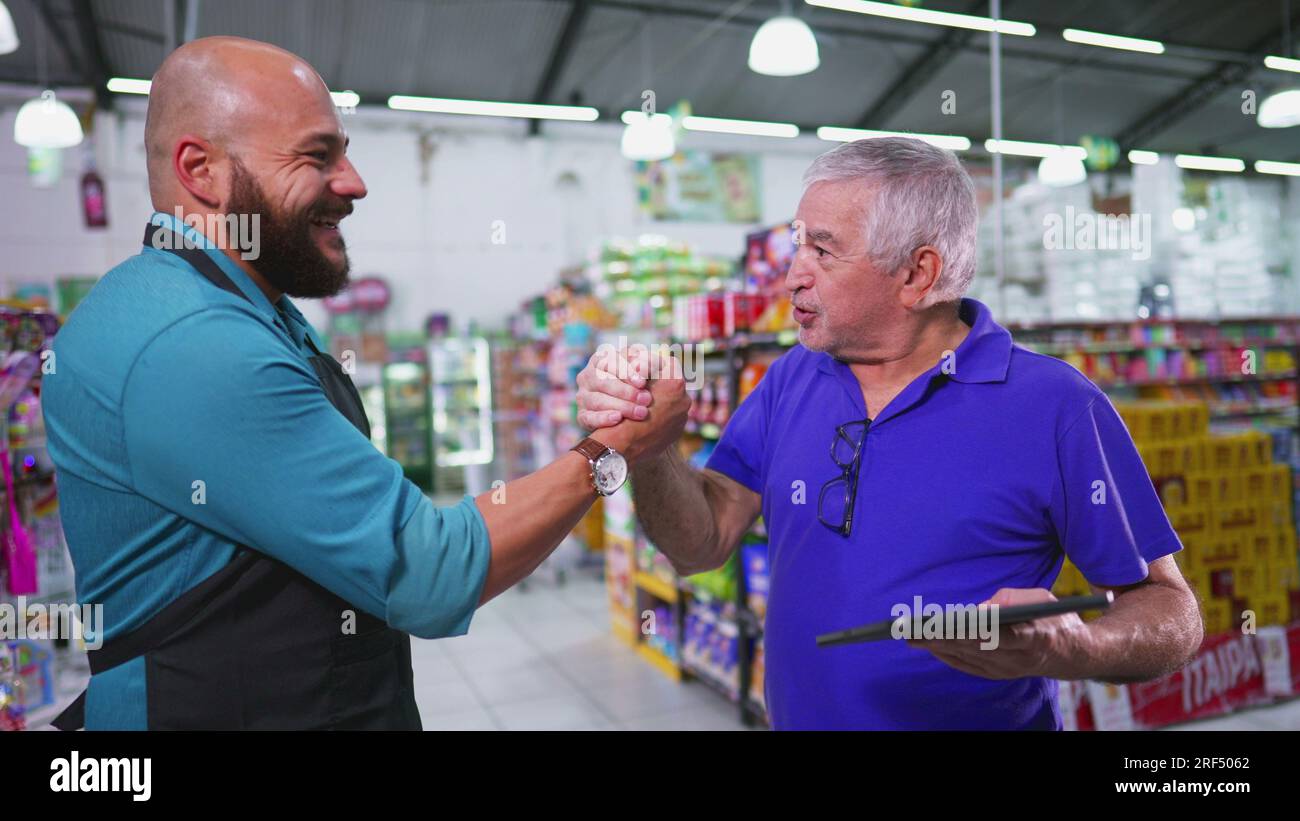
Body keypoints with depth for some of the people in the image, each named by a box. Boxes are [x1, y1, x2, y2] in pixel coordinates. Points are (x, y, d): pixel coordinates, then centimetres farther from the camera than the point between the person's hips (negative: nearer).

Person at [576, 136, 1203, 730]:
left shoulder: (1055, 407, -16)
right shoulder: (790, 382, -3)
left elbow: (1170, 615, -12)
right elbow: (704, 542, -5)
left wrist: (1068, 651, -32)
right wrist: (646, 446, -22)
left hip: (992, 715, -4)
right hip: (795, 715, 5)